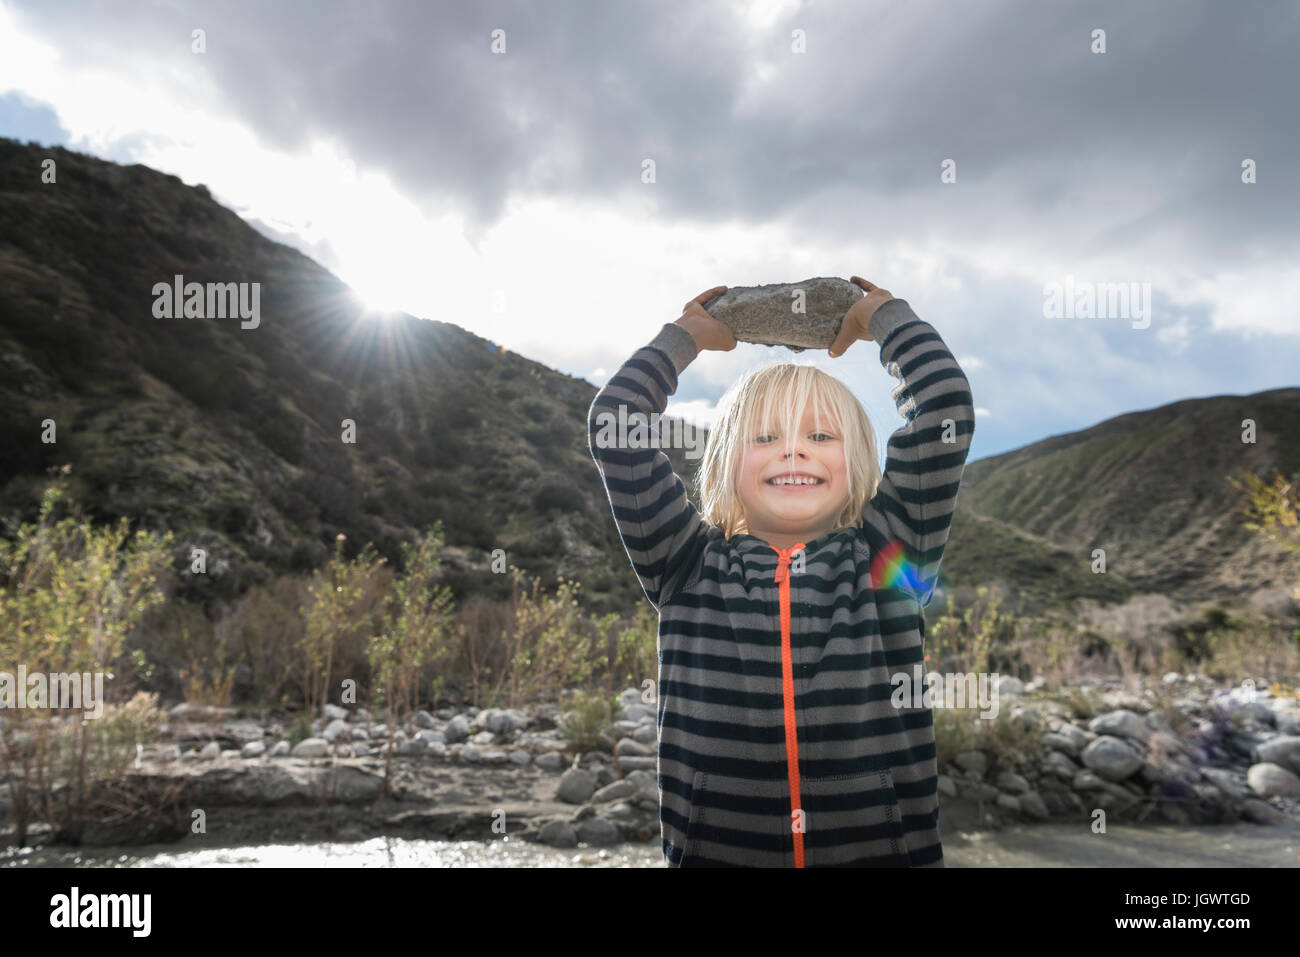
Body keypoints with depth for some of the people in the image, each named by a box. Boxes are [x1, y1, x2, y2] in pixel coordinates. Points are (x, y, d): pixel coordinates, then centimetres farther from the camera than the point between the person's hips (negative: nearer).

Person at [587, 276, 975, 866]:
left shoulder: (888, 561, 0)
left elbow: (946, 408, -4)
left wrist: (884, 313, 10)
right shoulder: (690, 569, -1)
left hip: (884, 850, 1)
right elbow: (613, 426, -4)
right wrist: (686, 334, 9)